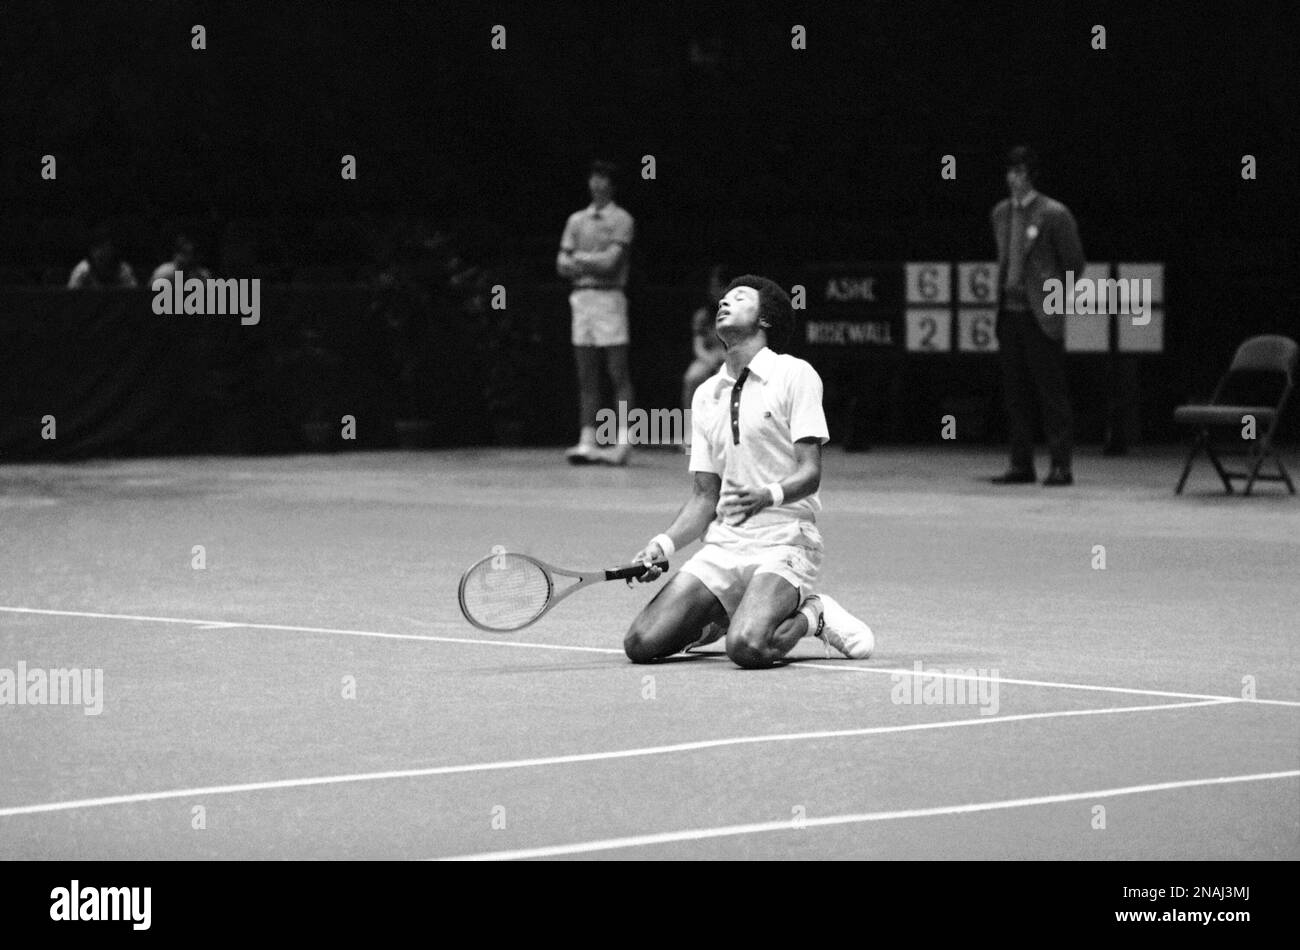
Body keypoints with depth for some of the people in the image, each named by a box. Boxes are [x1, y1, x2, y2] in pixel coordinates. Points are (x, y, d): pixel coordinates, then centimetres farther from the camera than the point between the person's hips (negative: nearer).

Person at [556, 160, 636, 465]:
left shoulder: (620, 219, -1)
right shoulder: (577, 220, 16)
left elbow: (611, 261, -11)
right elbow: (562, 265, 10)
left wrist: (580, 258, 1)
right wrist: (594, 263, -6)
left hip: (609, 297, -5)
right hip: (581, 297, 5)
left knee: (619, 374, -7)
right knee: (587, 377, 4)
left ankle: (623, 441, -10)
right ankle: (587, 441, 3)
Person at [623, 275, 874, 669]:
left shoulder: (795, 375, -3)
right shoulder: (706, 395, 15)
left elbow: (810, 473, -10)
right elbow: (705, 495, 13)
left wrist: (767, 496, -31)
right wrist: (662, 545, -5)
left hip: (783, 543, -6)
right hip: (722, 546, 6)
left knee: (747, 648, -31)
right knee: (641, 644, -11)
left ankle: (809, 614, 0)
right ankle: (724, 617, 15)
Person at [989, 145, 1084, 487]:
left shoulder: (1054, 214, -6)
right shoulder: (1001, 213, 13)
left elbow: (1074, 263, -1)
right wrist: (1003, 293, 16)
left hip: (1040, 316, -6)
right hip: (1009, 314, 6)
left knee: (1051, 391, -5)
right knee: (1015, 393, 6)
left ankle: (1061, 465, -3)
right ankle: (1021, 464, 11)